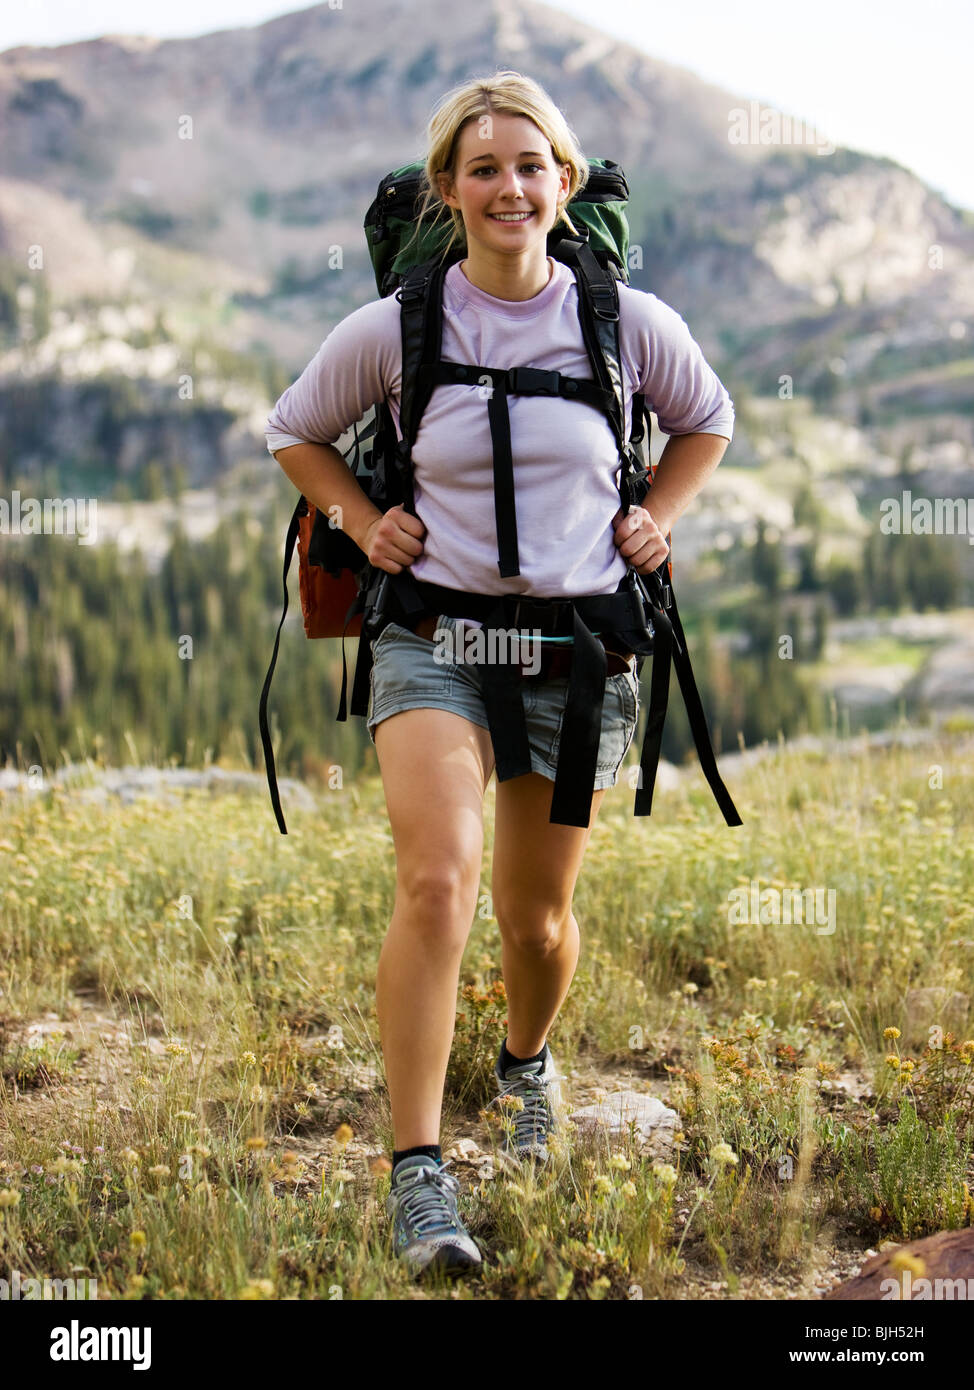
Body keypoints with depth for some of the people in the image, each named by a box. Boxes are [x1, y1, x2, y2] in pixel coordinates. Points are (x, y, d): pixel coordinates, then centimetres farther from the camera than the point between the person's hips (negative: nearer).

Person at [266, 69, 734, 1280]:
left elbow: (706, 421, 20)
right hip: (434, 637, -1)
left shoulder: (628, 321, -1)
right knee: (440, 883, -23)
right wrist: (364, 523, 3)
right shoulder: (393, 329, -3)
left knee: (538, 914, 11)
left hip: (580, 643, 2)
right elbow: (294, 431, 15)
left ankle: (527, 1057, 47)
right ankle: (417, 1176, -14)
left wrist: (655, 521, 8)